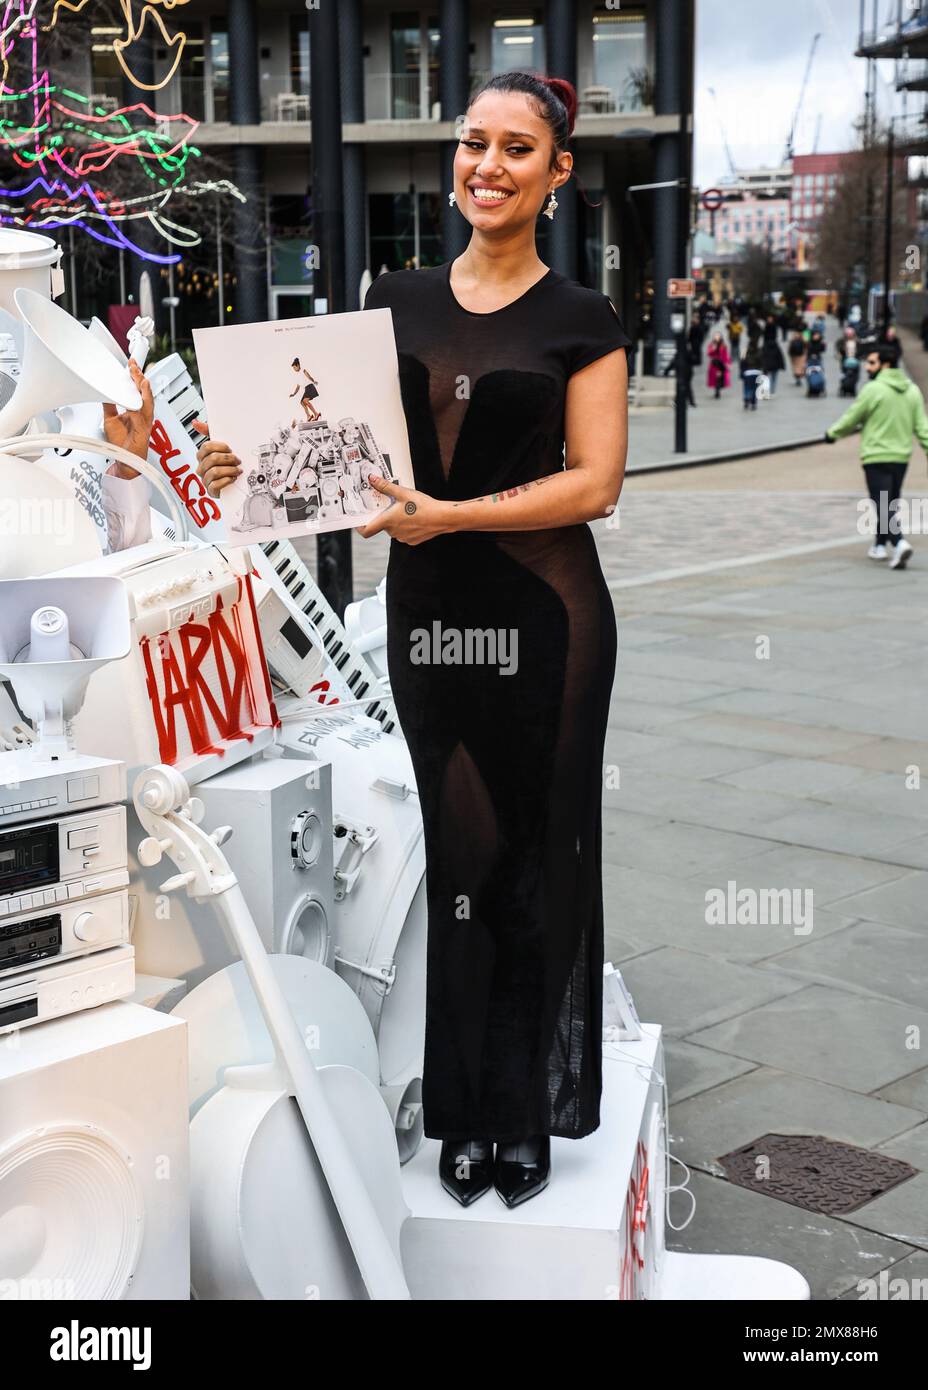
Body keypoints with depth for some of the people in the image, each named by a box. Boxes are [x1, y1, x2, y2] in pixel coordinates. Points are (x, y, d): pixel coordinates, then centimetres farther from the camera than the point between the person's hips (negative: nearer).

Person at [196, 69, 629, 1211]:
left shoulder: (579, 321, 0)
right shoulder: (396, 301, 10)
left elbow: (595, 480, -8)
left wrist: (449, 515, -18)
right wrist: (249, 461, -8)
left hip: (544, 612, -2)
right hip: (427, 606, 3)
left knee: (537, 855, 4)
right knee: (461, 856, 5)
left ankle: (527, 1114, 18)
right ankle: (466, 1113, 18)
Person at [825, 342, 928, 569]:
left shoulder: (873, 390, -13)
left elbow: (851, 419, -4)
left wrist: (832, 433, 12)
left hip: (877, 458, -7)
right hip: (902, 457, 7)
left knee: (883, 507, -8)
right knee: (890, 505, 20)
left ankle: (899, 543, -27)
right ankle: (880, 545, 30)